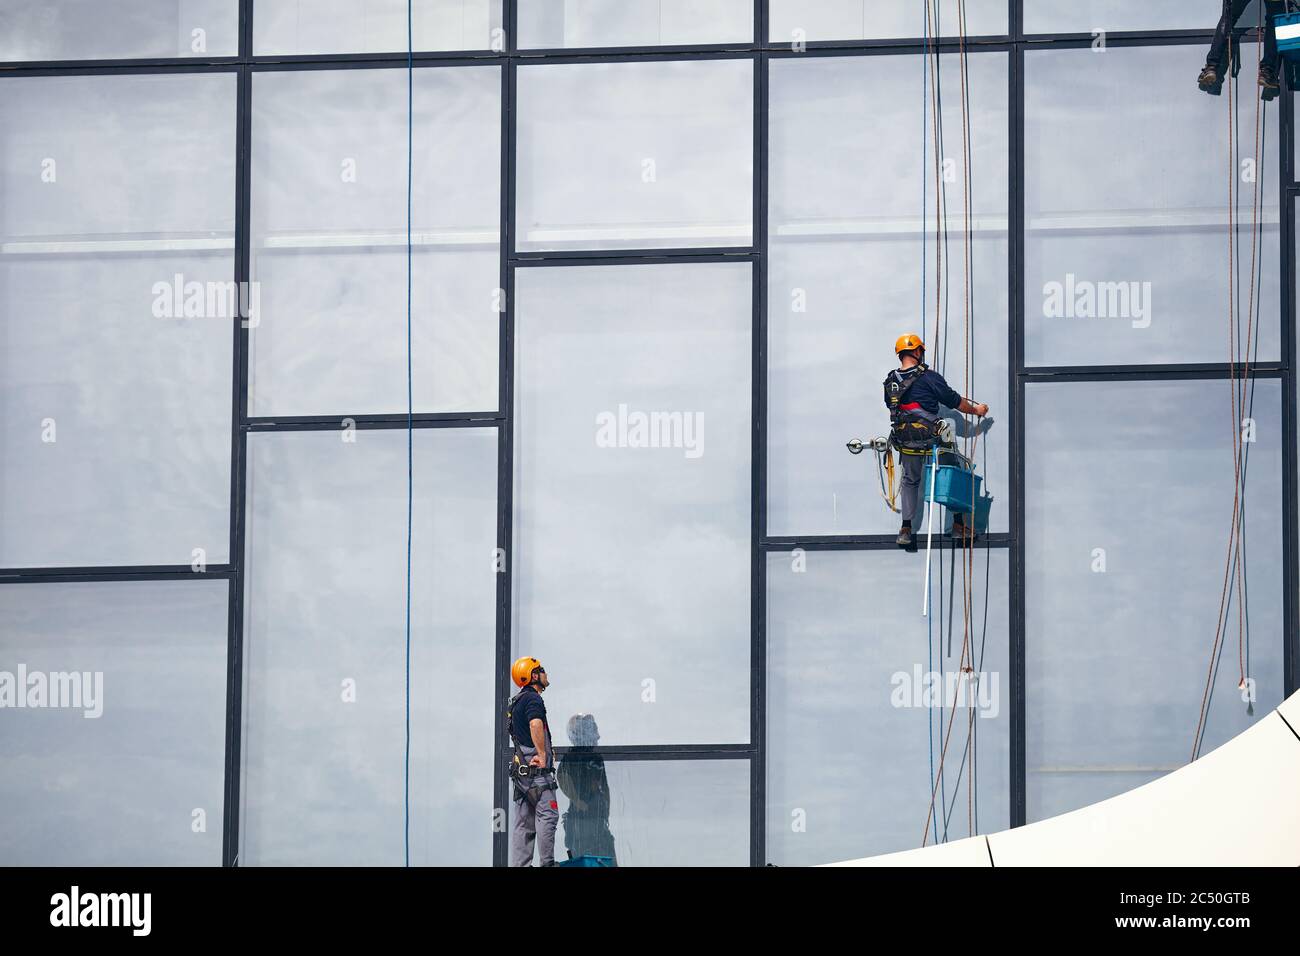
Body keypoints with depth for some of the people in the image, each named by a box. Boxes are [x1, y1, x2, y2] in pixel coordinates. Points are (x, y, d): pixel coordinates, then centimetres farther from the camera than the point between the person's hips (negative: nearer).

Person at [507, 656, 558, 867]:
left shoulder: (516, 702, 21)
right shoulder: (533, 699, -10)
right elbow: (536, 725, -28)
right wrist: (543, 755, -28)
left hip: (520, 770, 10)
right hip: (537, 769, -10)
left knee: (523, 822, 9)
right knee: (547, 815, -9)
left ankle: (520, 865, 8)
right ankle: (546, 863, -12)